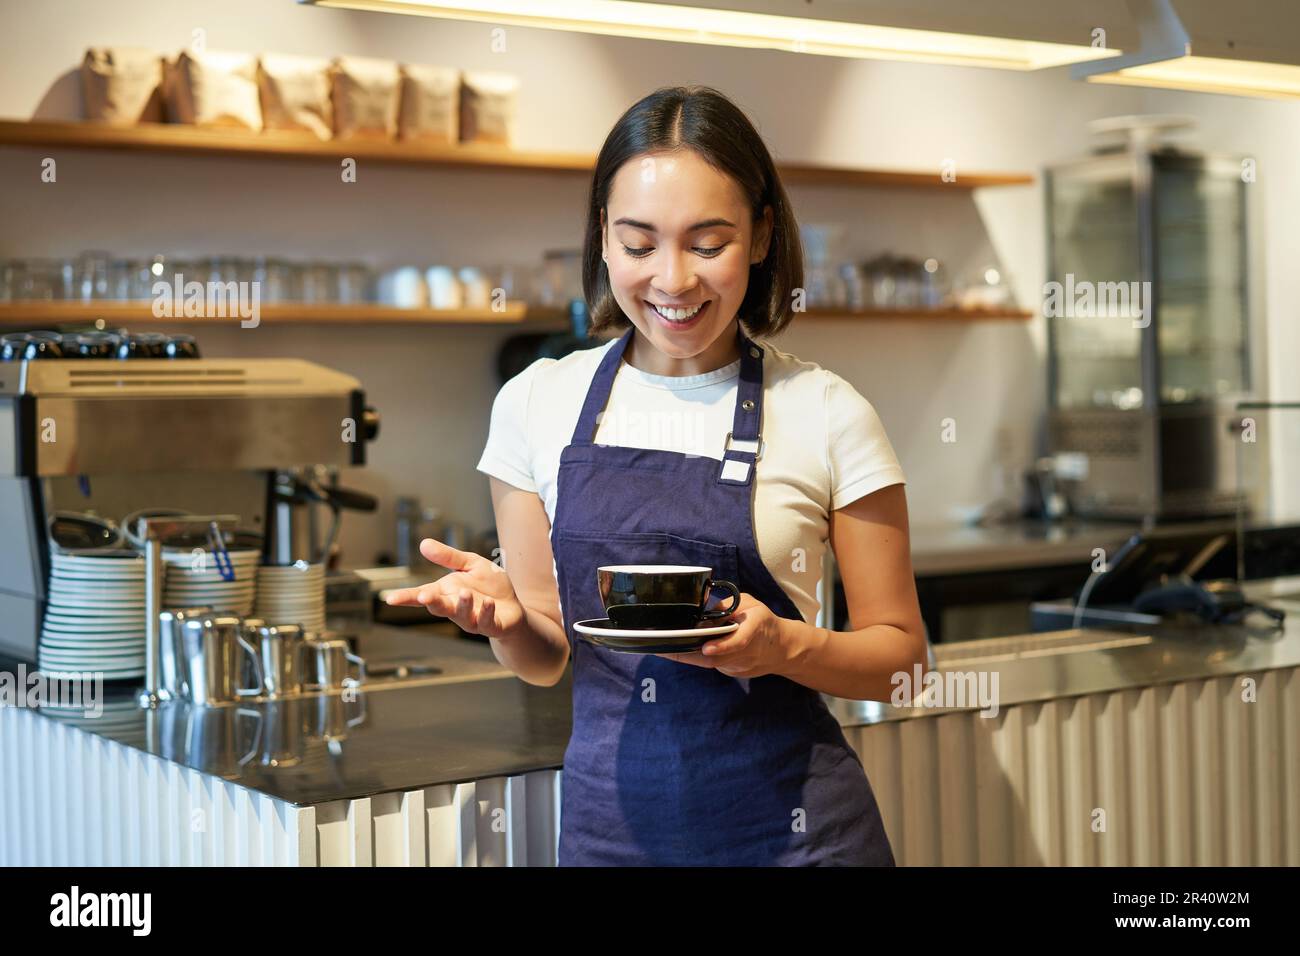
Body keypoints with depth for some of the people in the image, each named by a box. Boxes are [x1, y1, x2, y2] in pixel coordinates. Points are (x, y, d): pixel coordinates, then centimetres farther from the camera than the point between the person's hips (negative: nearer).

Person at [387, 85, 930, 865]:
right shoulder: (537, 403, 0)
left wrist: (786, 646, -20)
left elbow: (900, 655, -1)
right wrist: (506, 617, -14)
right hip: (608, 810, 2)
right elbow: (546, 658, 7)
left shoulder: (829, 415, -7)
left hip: (786, 827, -2)